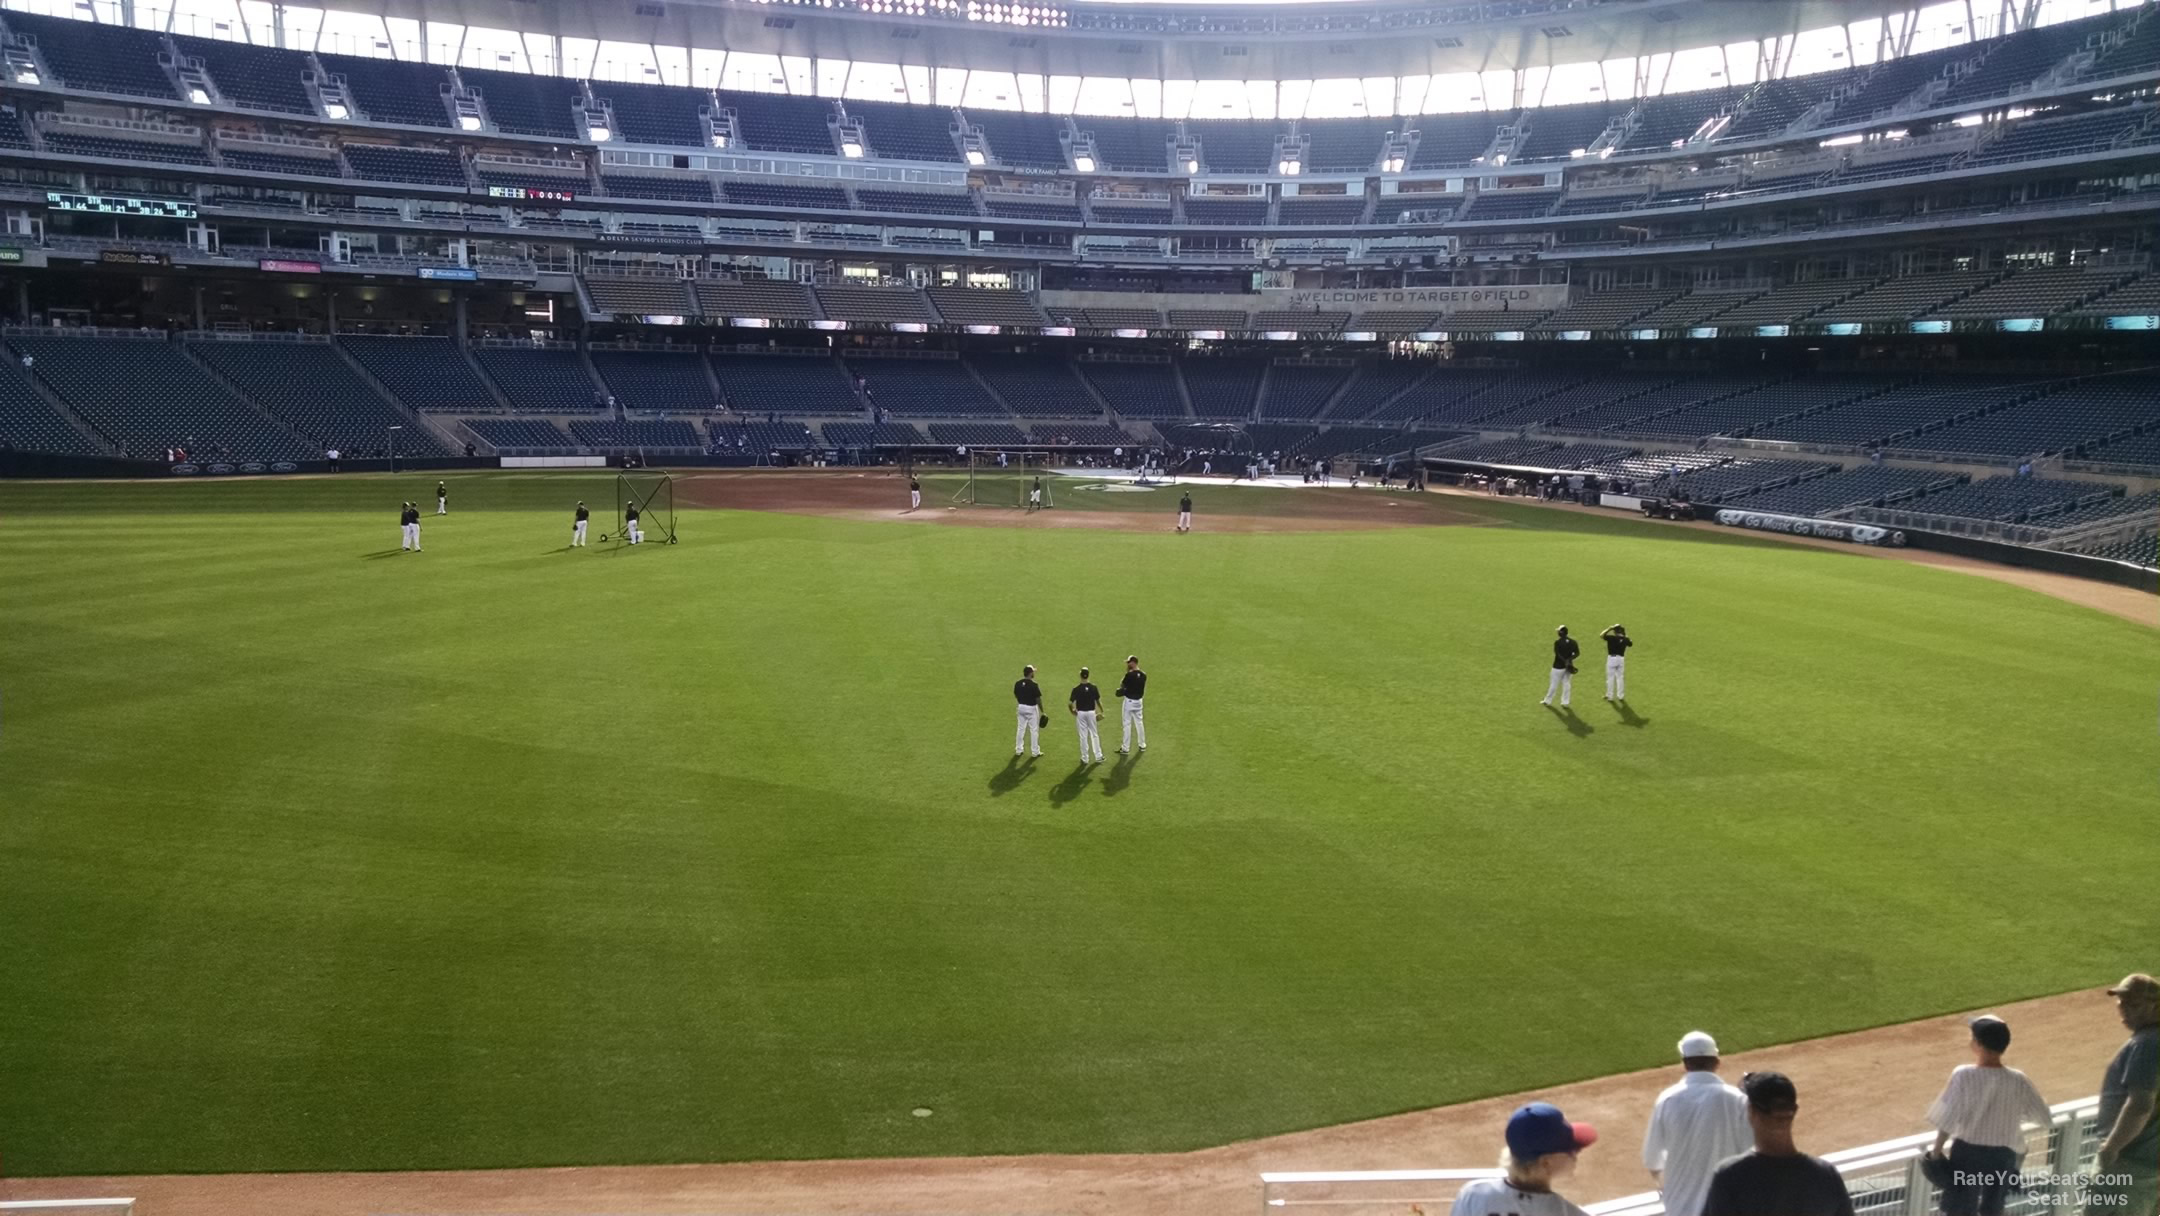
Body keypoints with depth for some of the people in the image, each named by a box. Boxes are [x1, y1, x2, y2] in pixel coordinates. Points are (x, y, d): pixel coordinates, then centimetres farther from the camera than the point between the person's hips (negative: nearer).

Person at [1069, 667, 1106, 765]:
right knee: (1094, 734, 15)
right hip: (1091, 712, 2)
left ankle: (1084, 758, 11)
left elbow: (1070, 703, -15)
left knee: (1083, 736, 6)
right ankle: (1098, 756, 20)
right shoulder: (1093, 688, -8)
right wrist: (1102, 711, 16)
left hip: (1080, 713, -2)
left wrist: (1072, 711, 4)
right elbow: (1098, 701, 0)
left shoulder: (1076, 689, -14)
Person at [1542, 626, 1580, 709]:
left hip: (1559, 666, -4)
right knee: (1567, 684, 12)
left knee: (1553, 684, 7)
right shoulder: (1572, 642, 0)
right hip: (1569, 666, 4)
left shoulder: (1557, 642, -15)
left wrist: (1565, 661, -23)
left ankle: (1548, 701, 21)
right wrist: (1569, 659, -12)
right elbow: (1577, 653, -4)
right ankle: (1565, 703, 14)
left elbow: (1558, 654, -24)